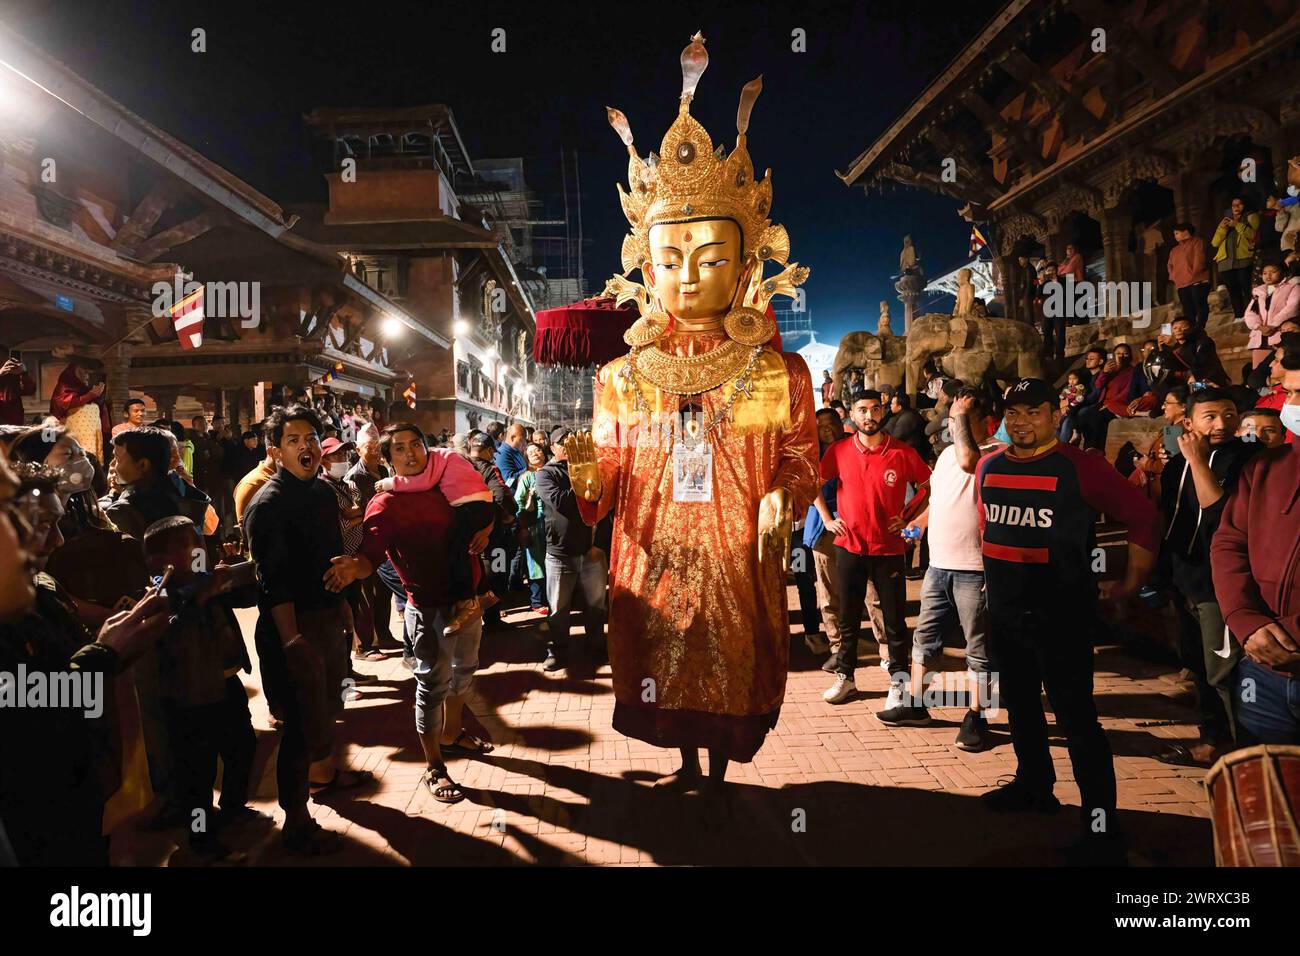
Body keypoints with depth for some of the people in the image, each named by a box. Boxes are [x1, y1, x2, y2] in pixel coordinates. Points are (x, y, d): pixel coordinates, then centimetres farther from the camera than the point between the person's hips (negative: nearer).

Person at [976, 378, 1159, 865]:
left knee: (1075, 715, -5)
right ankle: (1034, 785, 39)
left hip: (1061, 612, -6)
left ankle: (1102, 826, 5)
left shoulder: (1080, 467, -11)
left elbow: (1143, 515, -7)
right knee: (1020, 704, 20)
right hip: (1004, 610, 6)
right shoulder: (988, 467, 5)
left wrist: (1132, 582, -4)